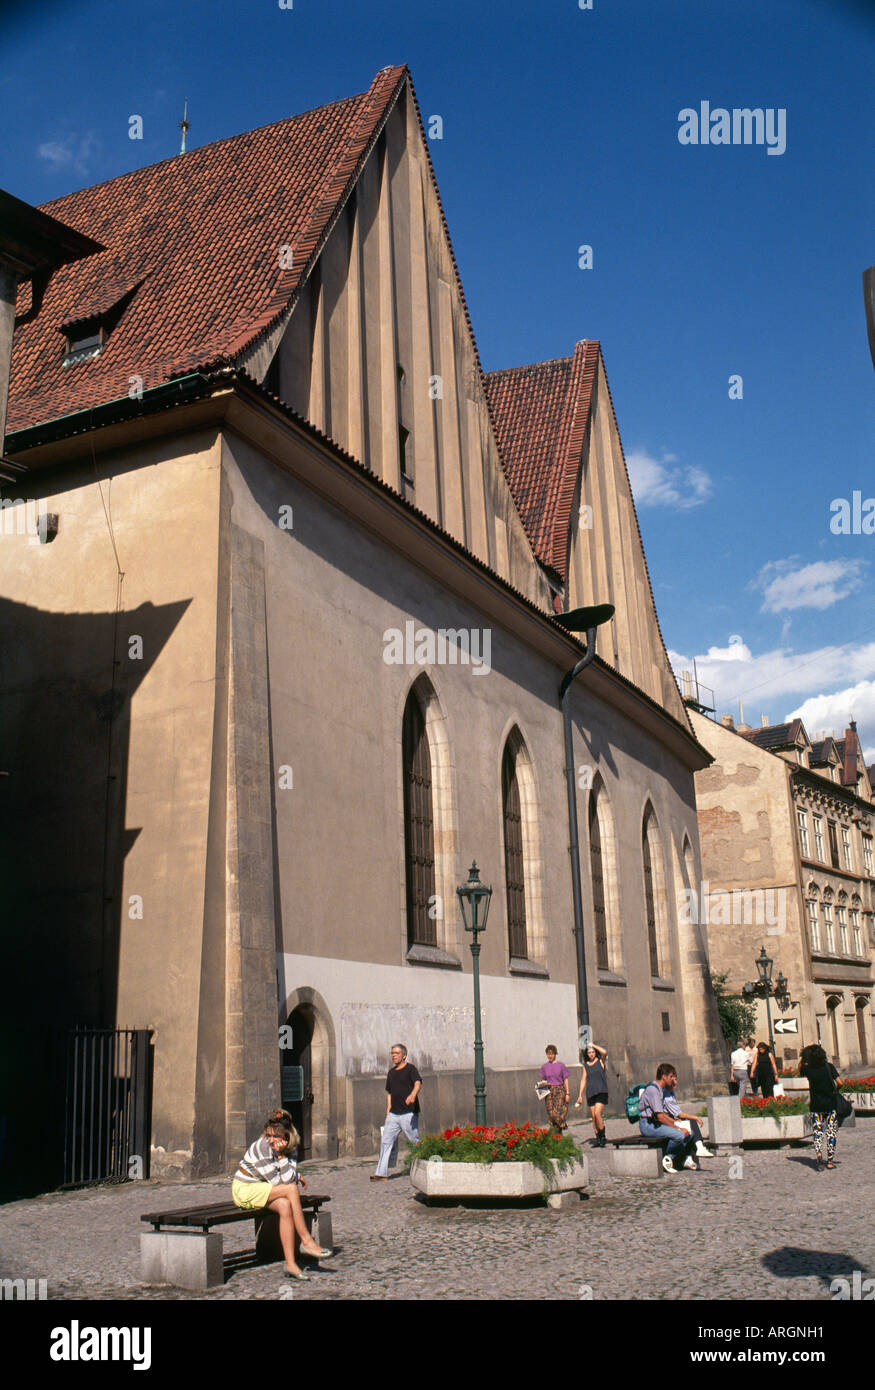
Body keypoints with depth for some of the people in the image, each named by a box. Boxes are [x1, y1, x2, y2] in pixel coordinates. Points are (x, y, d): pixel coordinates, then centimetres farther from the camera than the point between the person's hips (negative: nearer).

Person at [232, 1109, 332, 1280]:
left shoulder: (291, 1147, -1)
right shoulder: (262, 1147, -21)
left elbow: (290, 1178, -3)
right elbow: (277, 1181, -21)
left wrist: (297, 1176, -20)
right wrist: (281, 1155, -23)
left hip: (264, 1191, 6)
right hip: (244, 1190, -6)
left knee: (285, 1207, -28)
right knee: (291, 1189, -26)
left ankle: (291, 1263, -26)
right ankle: (306, 1241, -20)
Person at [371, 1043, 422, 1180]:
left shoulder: (410, 1068, -5)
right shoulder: (391, 1072, 17)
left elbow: (418, 1084, -23)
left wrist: (413, 1094, -43)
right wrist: (388, 1113, 18)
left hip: (409, 1113, -6)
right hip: (393, 1114, 7)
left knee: (415, 1141, -2)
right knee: (386, 1141, 0)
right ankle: (381, 1173, 0)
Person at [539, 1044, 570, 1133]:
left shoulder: (561, 1065, 2)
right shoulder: (544, 1066, 9)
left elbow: (565, 1080, 4)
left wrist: (567, 1093, -1)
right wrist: (544, 1083, -6)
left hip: (560, 1090, -2)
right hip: (549, 1092, 2)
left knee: (559, 1113, -13)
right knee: (551, 1114, -1)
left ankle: (558, 1133, -3)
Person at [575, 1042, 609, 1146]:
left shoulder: (600, 1061, 3)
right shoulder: (585, 1065, 13)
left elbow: (604, 1052, -18)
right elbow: (583, 1080, 13)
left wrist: (593, 1045, -6)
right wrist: (580, 1095, 7)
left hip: (601, 1092, -4)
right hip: (590, 1093, 4)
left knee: (597, 1114, -17)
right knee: (593, 1117, 3)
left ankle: (603, 1137, -6)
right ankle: (598, 1138, 13)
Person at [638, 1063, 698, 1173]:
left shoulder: (662, 1089, 15)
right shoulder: (652, 1090, -17)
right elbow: (660, 1116, -21)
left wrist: (676, 1122, 5)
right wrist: (678, 1128, -18)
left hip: (656, 1123, 10)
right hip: (648, 1124, -10)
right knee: (679, 1135, -27)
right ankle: (667, 1159, -8)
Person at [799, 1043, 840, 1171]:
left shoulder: (808, 1069, -5)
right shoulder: (829, 1066, -8)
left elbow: (800, 1065, 17)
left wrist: (806, 1049, 14)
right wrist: (835, 1092, 12)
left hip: (816, 1106, 0)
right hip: (831, 1103, 0)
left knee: (817, 1132, 6)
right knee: (831, 1132, 9)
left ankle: (818, 1152, -19)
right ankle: (830, 1160, 8)